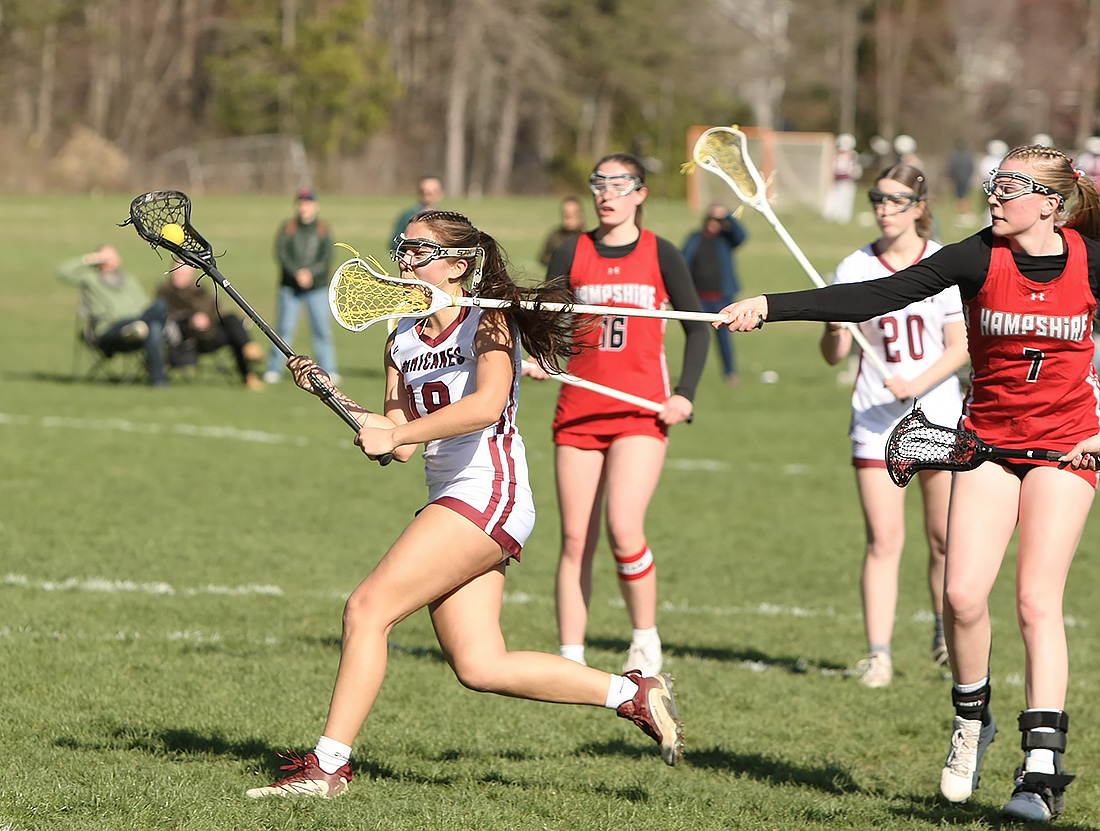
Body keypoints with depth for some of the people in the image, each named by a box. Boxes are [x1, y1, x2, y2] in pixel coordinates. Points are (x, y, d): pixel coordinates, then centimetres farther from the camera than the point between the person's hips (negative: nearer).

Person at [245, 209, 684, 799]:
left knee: (368, 608, -14)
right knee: (479, 667, 3)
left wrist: (397, 434, -29)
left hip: (489, 495, -9)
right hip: (450, 502, 9)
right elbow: (397, 444, 12)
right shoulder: (402, 341, 15)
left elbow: (487, 406, -27)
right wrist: (330, 394, 3)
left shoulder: (489, 322, -7)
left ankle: (328, 764, -10)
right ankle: (634, 694, 15)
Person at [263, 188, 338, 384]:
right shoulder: (287, 228, 5)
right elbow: (281, 253, -6)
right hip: (289, 287, 0)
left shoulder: (323, 230, 6)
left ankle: (329, 369, 4)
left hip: (317, 288, 0)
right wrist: (297, 273, -20)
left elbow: (327, 259, -3)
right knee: (284, 329, -2)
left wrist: (311, 272, -20)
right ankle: (274, 369, 6)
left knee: (322, 329, -4)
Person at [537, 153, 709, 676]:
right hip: (579, 411, 2)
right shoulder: (573, 254, 7)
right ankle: (571, 660, 6)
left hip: (641, 412, -2)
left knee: (623, 529, -17)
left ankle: (646, 642, 2)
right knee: (576, 539, 0)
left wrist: (686, 393, -3)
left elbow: (697, 325, 8)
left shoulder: (660, 255, 3)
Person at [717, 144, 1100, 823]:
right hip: (988, 436, 1)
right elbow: (875, 297, -15)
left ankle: (1044, 770, -9)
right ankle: (972, 721, 15)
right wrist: (771, 306, -24)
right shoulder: (980, 258, -8)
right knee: (963, 595, -12)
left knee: (1037, 600, -9)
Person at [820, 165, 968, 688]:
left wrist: (917, 384, -19)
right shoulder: (854, 269, 2)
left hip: (938, 411, 0)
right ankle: (878, 654, -9)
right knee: (883, 541, -8)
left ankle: (947, 633, 27)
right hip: (876, 420, 0)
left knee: (946, 538, 5)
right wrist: (834, 331, -22)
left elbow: (960, 346, -4)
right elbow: (834, 356, 0)